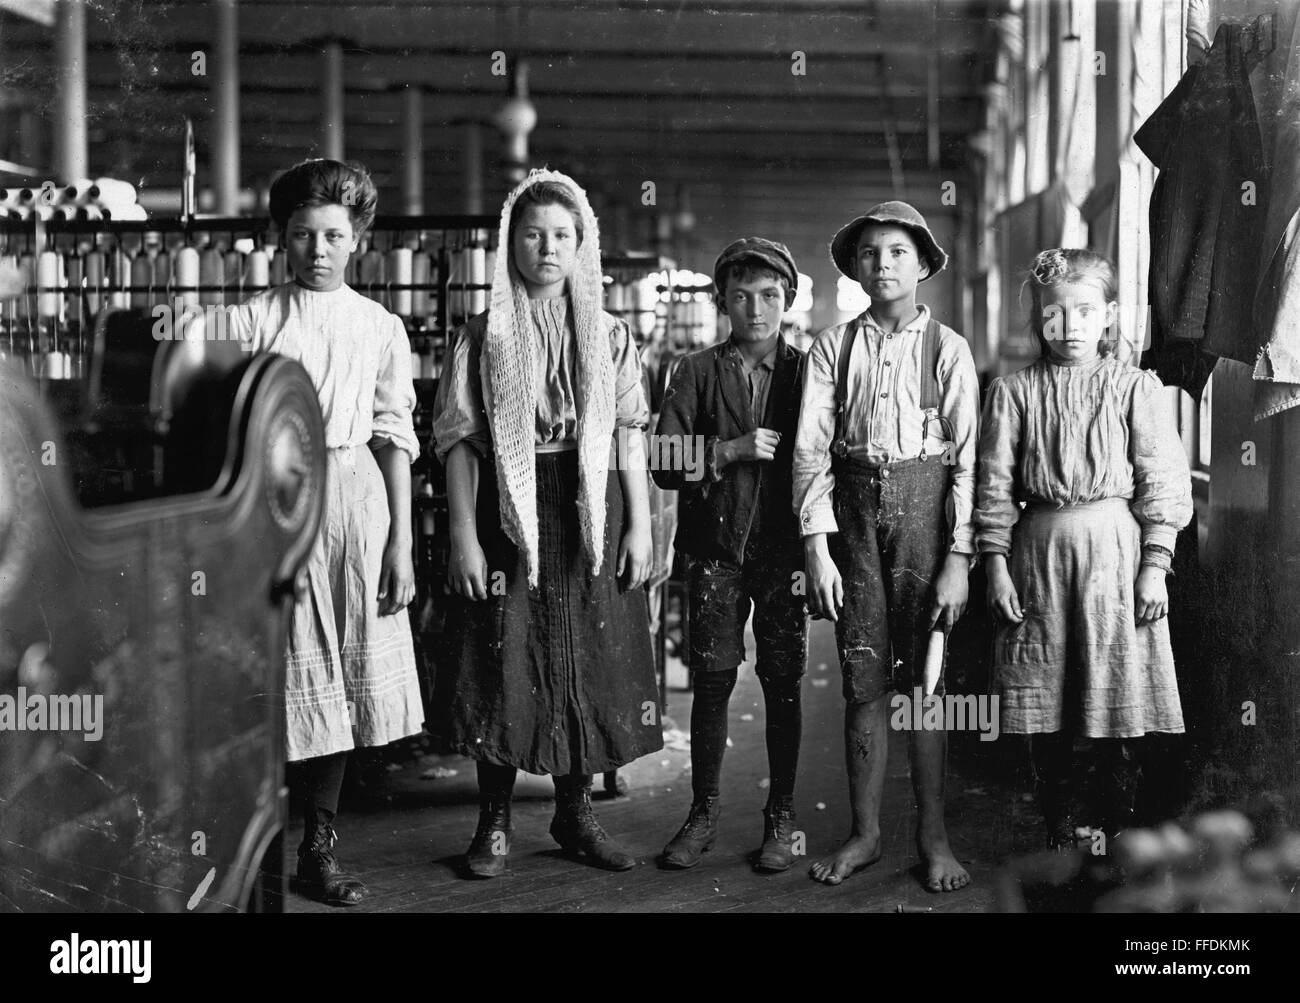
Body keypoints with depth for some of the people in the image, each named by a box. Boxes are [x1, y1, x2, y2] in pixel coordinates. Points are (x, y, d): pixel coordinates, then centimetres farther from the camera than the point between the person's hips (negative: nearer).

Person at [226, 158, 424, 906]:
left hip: (355, 501, 2)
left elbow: (396, 436, 6)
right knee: (279, 678, -2)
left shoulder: (380, 327, 7)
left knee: (342, 681, 7)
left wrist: (402, 542, 1)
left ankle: (321, 846, 18)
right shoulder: (252, 321, 2)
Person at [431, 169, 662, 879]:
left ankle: (574, 814, 18)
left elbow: (630, 438, 7)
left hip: (591, 516, 2)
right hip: (506, 514, -2)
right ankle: (494, 821, 12)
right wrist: (463, 535, -8)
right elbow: (458, 441, -1)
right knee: (501, 665, 0)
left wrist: (639, 526, 1)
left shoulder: (609, 337, 7)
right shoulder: (481, 336, 2)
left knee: (587, 665, 5)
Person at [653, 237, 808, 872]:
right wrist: (729, 450, -13)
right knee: (711, 682, 1)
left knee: (783, 686, 2)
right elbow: (664, 465, 0)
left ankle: (781, 820, 11)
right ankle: (703, 814, 13)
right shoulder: (698, 372, 6)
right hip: (717, 549, 0)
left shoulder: (805, 373, 7)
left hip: (784, 553, 0)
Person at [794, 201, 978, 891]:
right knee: (863, 677, 5)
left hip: (923, 507, -1)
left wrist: (958, 557, -9)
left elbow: (967, 457, -3)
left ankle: (933, 836, 13)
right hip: (852, 509, 1)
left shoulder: (947, 348, 0)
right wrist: (816, 546, -6)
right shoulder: (833, 347, 4)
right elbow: (812, 449, 1)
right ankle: (864, 833, 15)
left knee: (922, 675, 2)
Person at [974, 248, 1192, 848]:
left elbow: (1162, 480, 0)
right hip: (1038, 552, 1)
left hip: (1115, 551, -1)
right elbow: (995, 483, 4)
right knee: (1043, 709, 6)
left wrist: (1155, 566, -5)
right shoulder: (1013, 393, 4)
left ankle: (1122, 835, 15)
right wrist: (996, 565, -2)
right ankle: (1058, 835, 19)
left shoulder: (1135, 388, 1)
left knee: (1122, 705, 1)